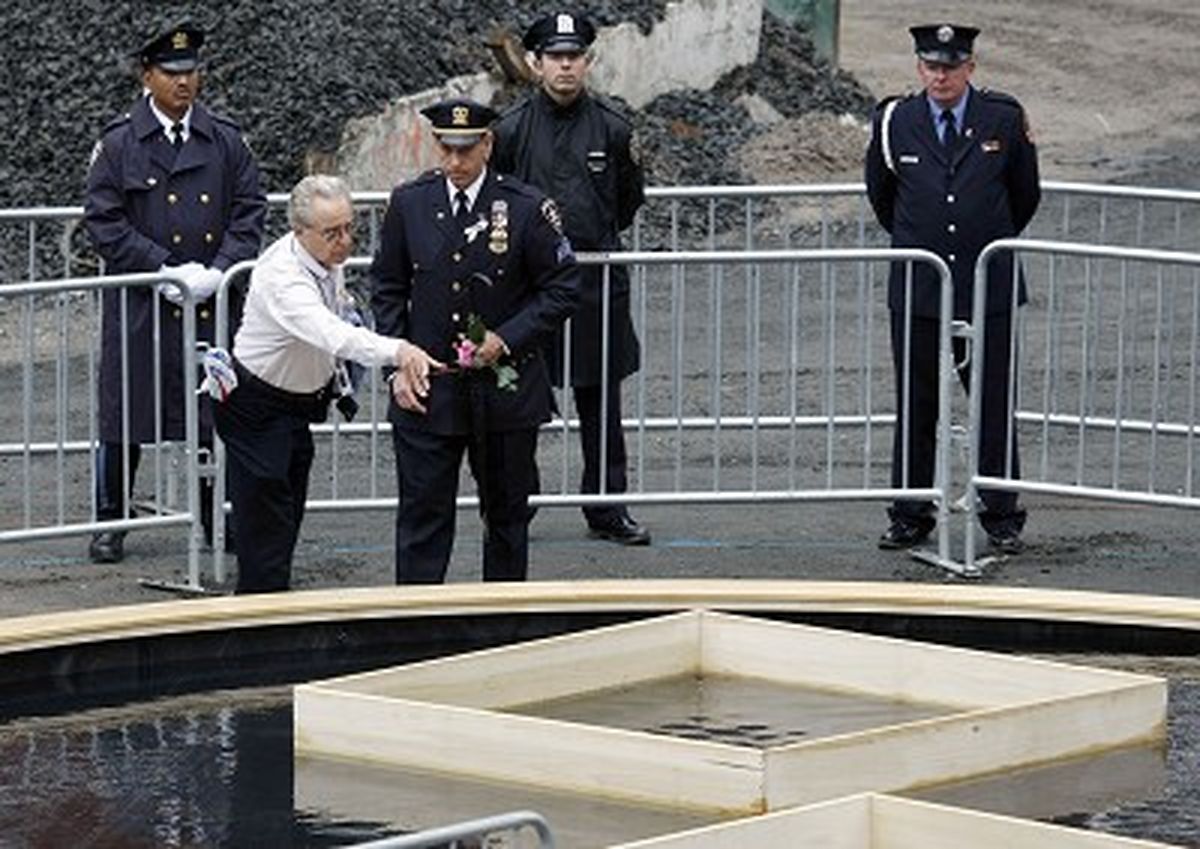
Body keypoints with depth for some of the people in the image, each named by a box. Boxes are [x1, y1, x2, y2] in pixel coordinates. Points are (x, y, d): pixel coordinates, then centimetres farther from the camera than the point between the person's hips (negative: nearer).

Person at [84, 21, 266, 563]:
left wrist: (218, 271, -9)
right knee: (124, 417, 2)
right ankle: (109, 524, 13)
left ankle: (218, 519, 19)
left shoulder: (225, 141, 6)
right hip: (138, 308, -2)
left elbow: (249, 212, 7)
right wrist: (164, 270, -13)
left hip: (212, 304, 2)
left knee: (214, 415, 7)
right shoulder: (118, 143, -2)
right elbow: (103, 221, -5)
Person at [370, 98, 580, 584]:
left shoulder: (526, 209, -7)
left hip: (504, 394, -1)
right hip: (425, 392, 1)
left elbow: (561, 290, -2)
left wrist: (506, 339, -13)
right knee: (422, 514, -2)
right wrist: (398, 365, -2)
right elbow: (387, 289, 8)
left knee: (506, 514, 11)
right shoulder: (408, 204, 0)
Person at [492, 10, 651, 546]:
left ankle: (607, 508, 15)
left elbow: (630, 200, 15)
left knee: (601, 403, 7)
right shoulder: (512, 129, -1)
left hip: (598, 283, 1)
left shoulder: (612, 129, 2)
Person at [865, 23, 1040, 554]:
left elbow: (1025, 195, 14)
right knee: (915, 408, 6)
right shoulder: (894, 122, 1)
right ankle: (910, 517, 13)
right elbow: (880, 194, 19)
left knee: (994, 406, 3)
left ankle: (1001, 516, 11)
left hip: (988, 288, -1)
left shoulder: (1004, 120, -1)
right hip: (916, 289, 1)